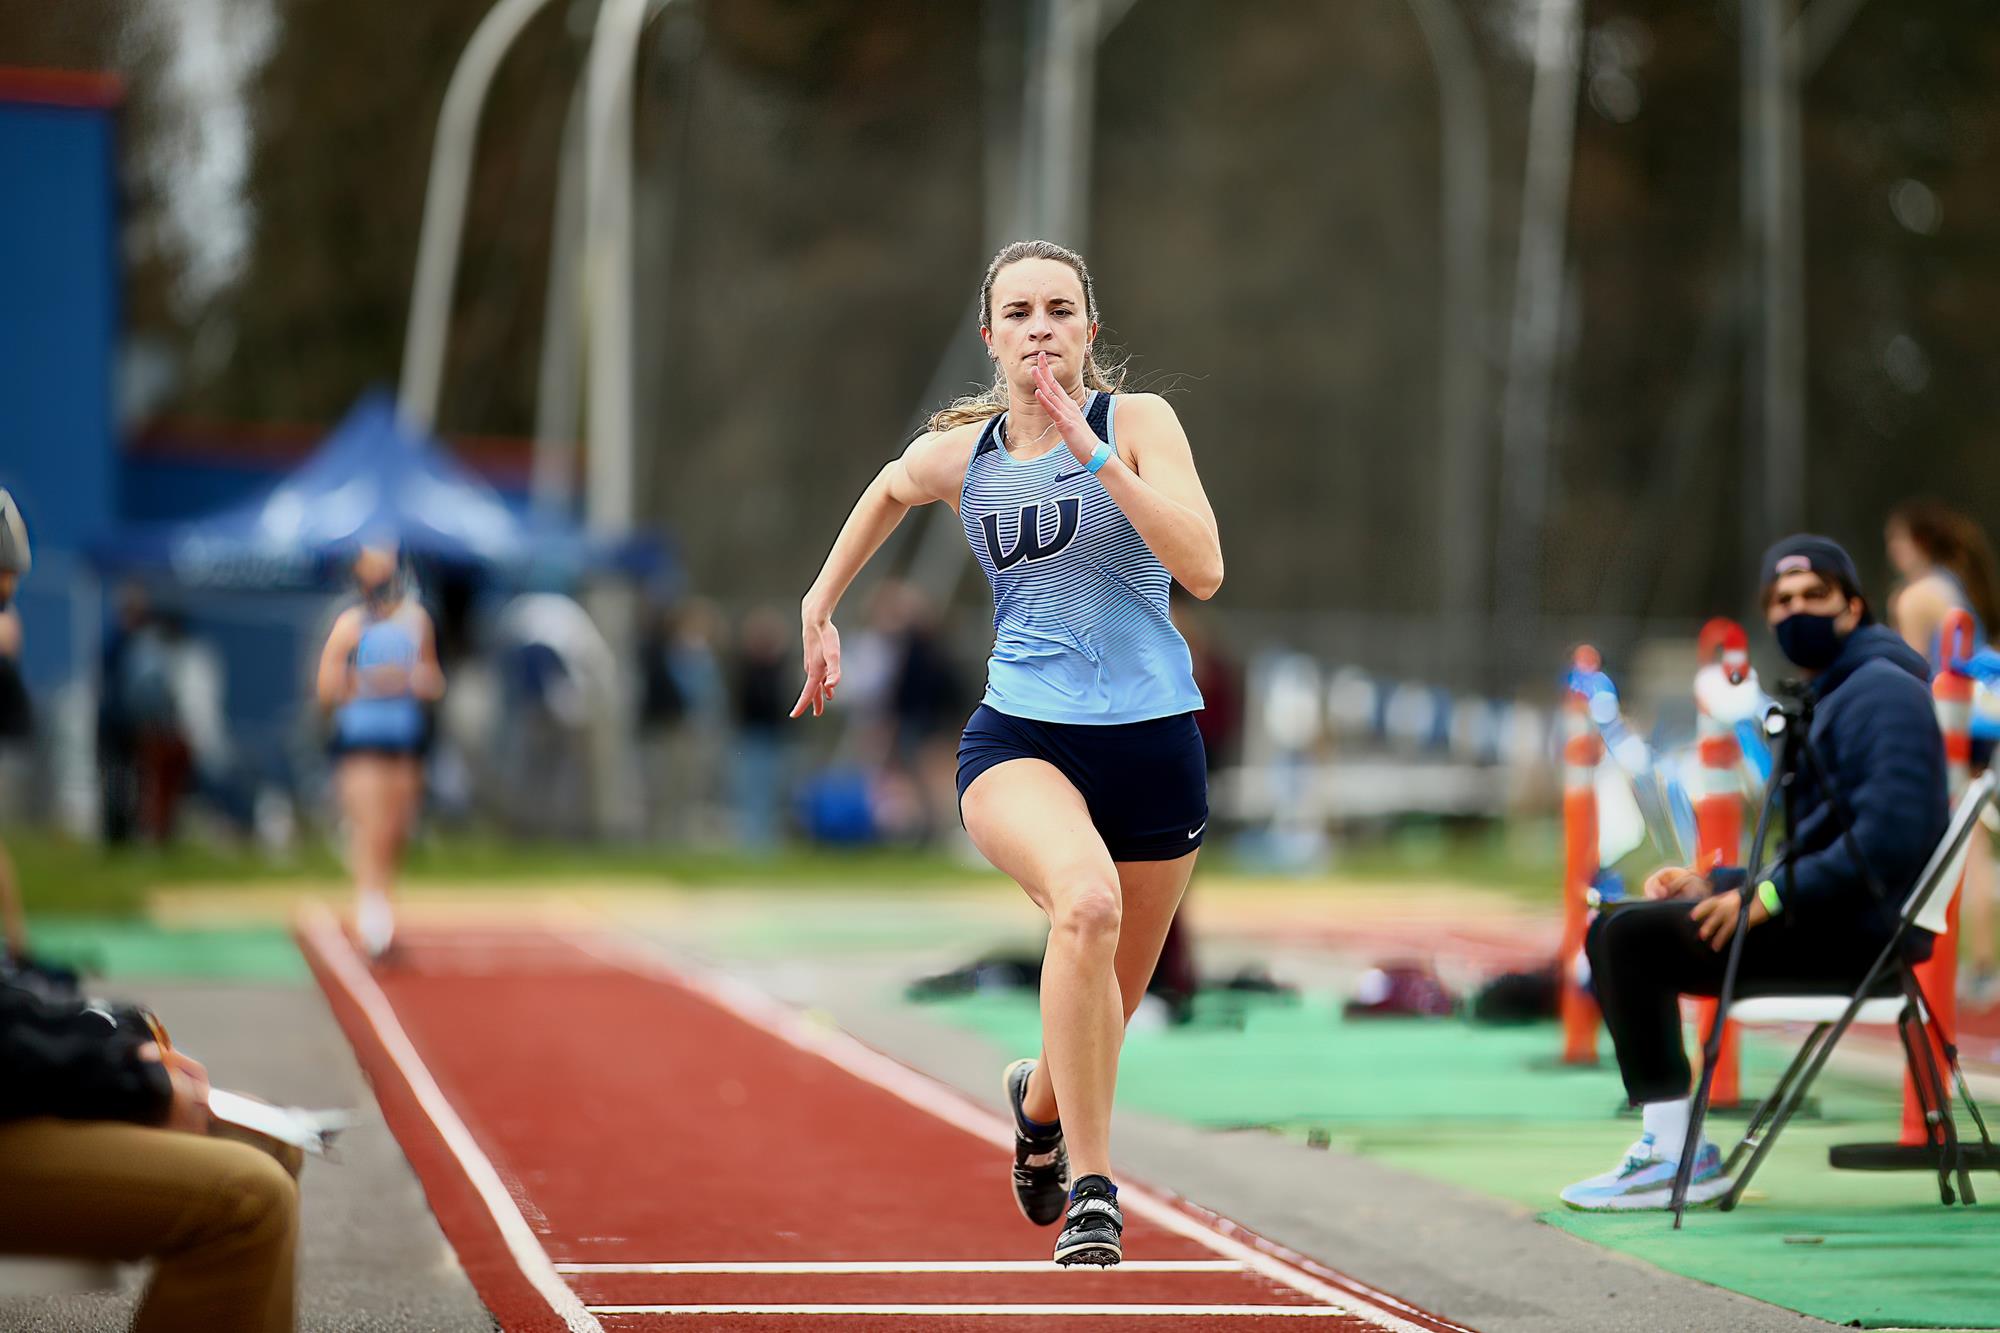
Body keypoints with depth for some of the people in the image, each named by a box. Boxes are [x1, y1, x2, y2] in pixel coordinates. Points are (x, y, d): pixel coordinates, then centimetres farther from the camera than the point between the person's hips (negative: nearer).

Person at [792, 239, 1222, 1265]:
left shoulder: (1138, 422, -6)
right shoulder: (956, 456, 3)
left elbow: (1203, 571, -19)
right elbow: (889, 490, 28)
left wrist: (1092, 452, -23)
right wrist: (820, 605, 28)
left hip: (1152, 745, 0)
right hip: (1019, 736, 0)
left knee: (1103, 1013, 12)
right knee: (1086, 902, -34)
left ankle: (1039, 1101, 51)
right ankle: (1092, 1190, -27)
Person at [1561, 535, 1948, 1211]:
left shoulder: (1882, 690, -9)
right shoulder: (1828, 698, 23)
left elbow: (1888, 839, -23)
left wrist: (1768, 896, -20)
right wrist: (1715, 884, 11)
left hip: (1859, 929, -10)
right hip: (1829, 922, 10)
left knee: (1631, 936, -18)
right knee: (1614, 932, 7)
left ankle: (1678, 1156, -18)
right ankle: (1664, 1137, -1)